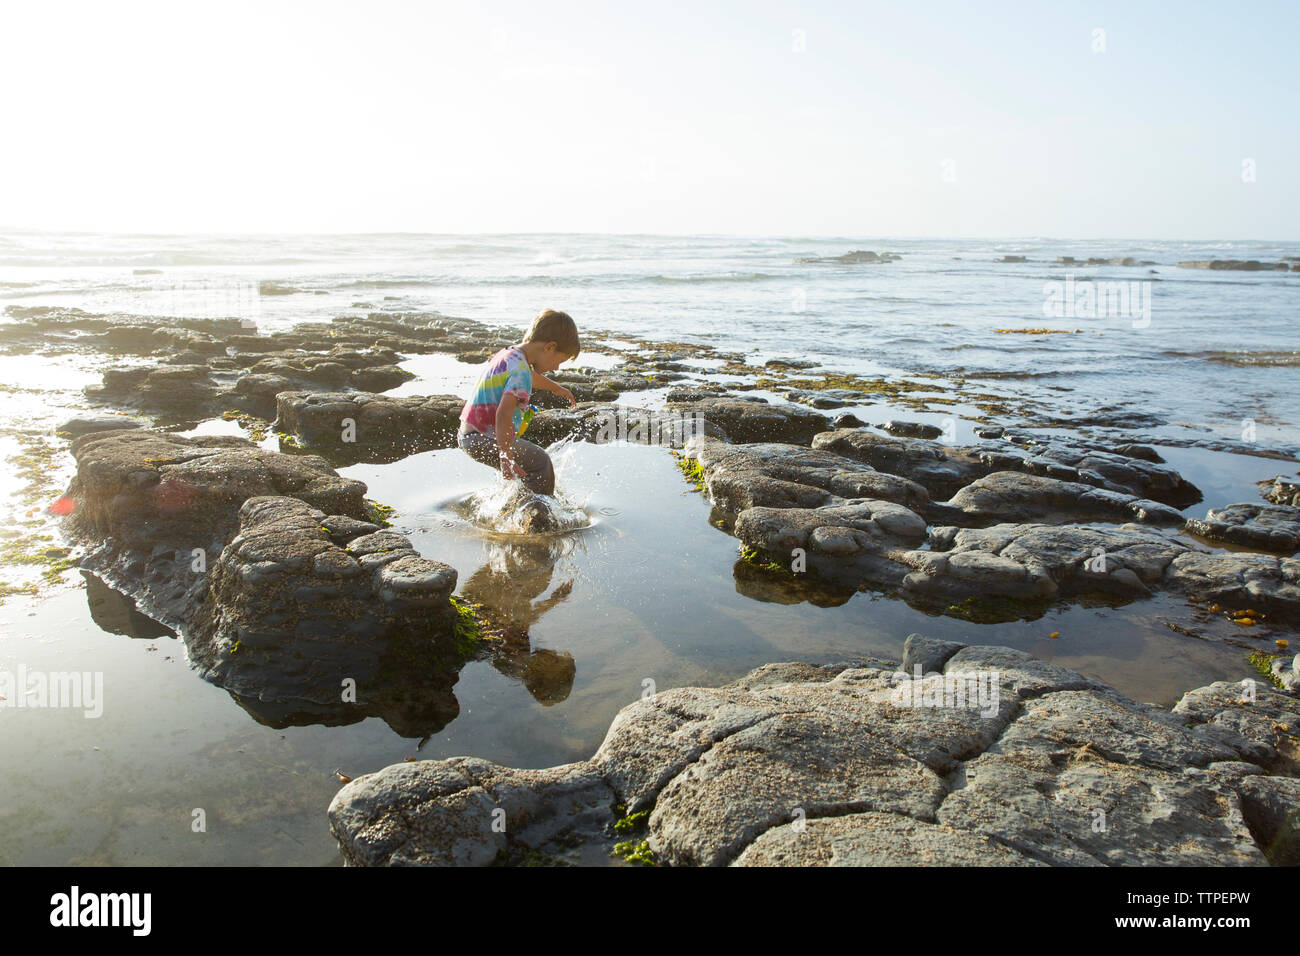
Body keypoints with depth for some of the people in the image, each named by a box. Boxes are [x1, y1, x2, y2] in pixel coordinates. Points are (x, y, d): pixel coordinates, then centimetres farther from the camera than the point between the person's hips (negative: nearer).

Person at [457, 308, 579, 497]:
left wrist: (556, 388, 53)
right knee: (540, 462, -7)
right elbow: (503, 414, -34)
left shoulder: (508, 354, 11)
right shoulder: (520, 370, -22)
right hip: (483, 440, -10)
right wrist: (506, 458, -37)